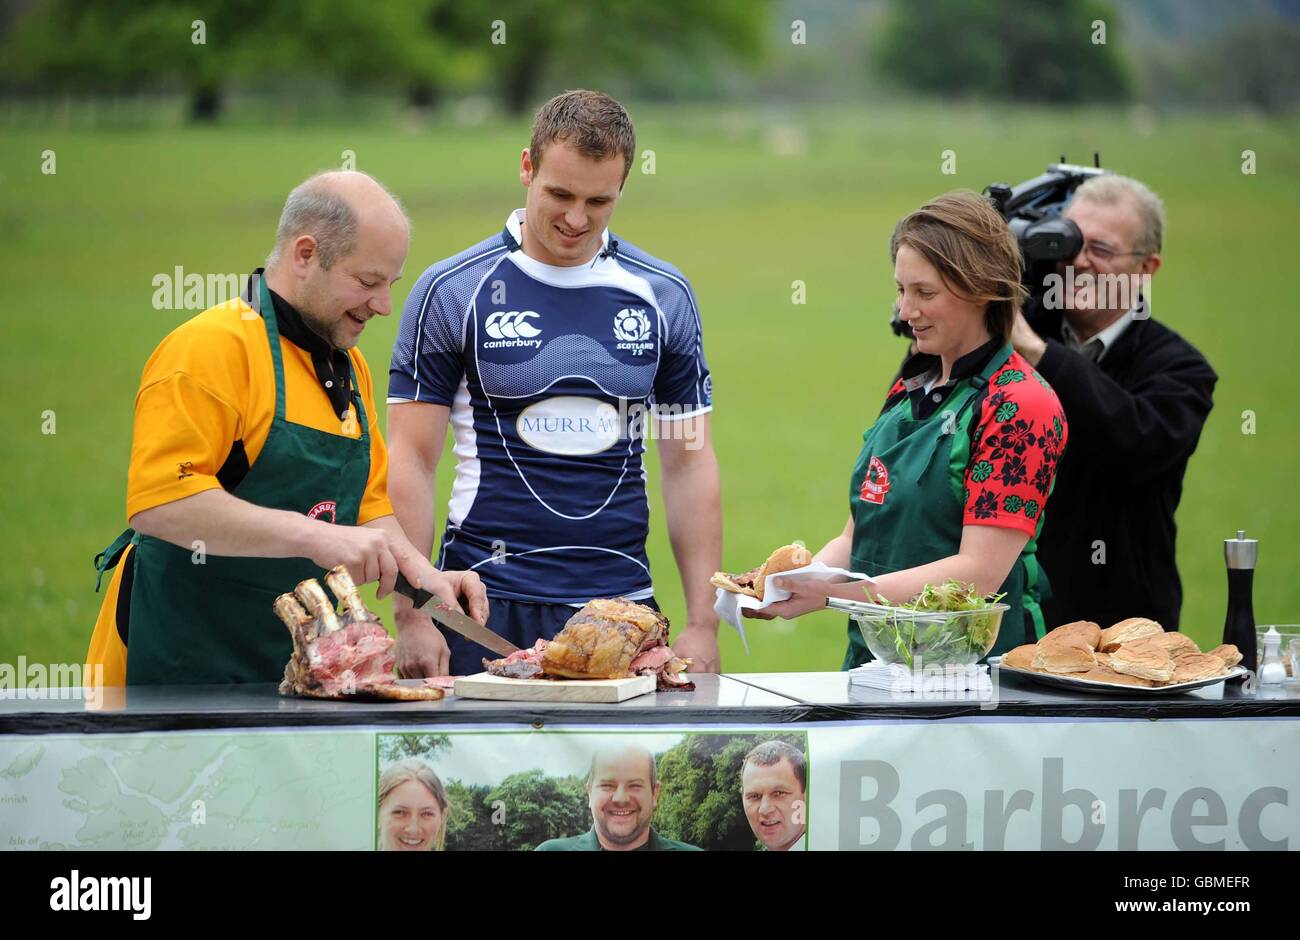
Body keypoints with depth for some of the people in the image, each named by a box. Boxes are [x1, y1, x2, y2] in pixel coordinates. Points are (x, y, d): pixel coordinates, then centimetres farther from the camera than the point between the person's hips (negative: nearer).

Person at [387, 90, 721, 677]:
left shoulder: (662, 296, 6)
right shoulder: (450, 292, -2)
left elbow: (689, 463, 9)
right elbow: (411, 462, -3)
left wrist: (703, 624, 3)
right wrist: (413, 618, -11)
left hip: (622, 601, 3)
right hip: (489, 605, -2)